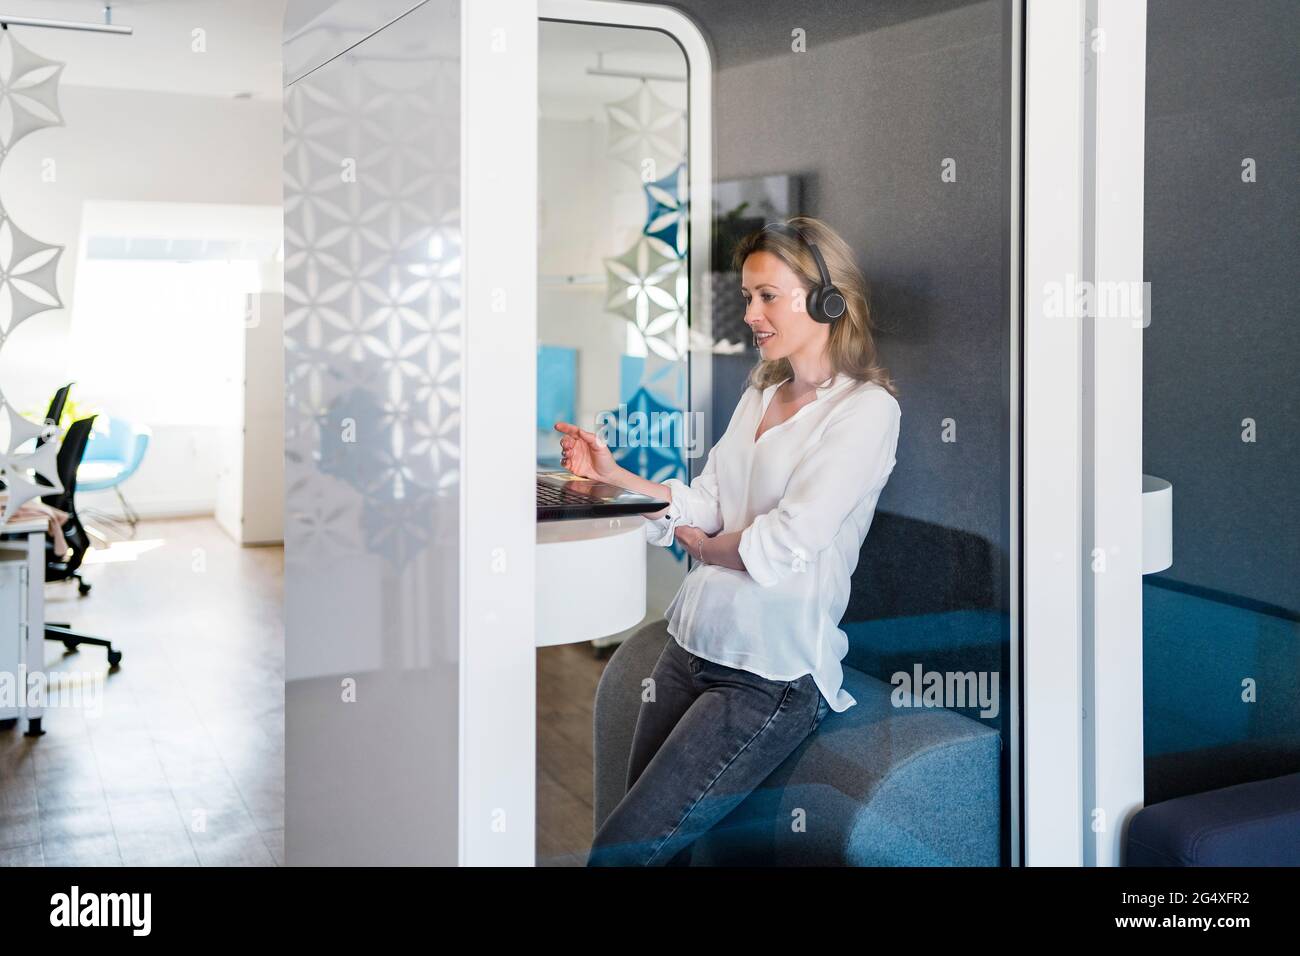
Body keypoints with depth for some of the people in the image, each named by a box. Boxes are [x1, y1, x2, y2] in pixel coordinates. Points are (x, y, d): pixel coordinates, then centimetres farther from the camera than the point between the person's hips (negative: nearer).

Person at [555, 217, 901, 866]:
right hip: (691, 645, 7)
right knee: (652, 845, 7)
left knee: (620, 851, -11)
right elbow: (702, 505, 11)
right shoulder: (759, 397, 17)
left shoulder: (866, 409, -8)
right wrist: (611, 475, 2)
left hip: (773, 676, -7)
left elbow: (783, 546, -15)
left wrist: (699, 544, 1)